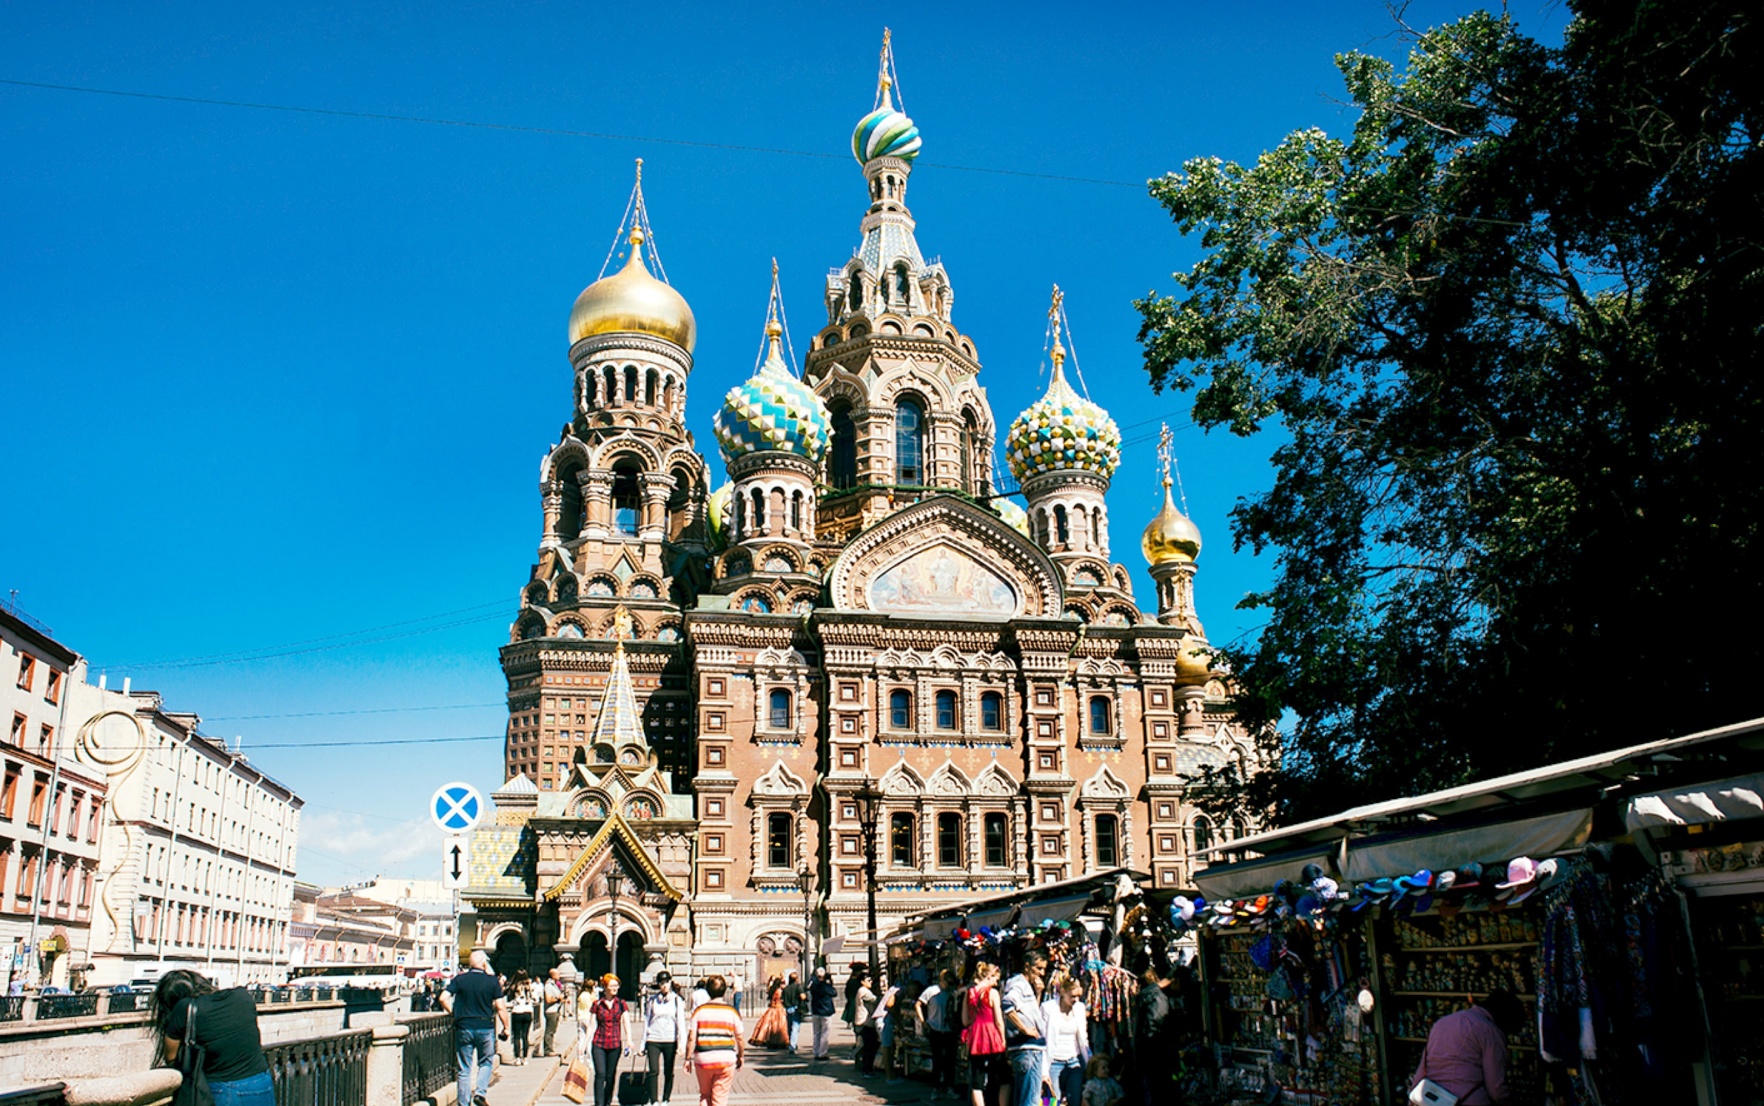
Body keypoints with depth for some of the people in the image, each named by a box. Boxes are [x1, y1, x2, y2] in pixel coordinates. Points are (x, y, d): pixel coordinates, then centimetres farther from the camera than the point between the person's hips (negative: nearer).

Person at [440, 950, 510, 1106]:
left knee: (464, 1069, 9)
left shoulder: (459, 979, 1)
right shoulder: (492, 981, -2)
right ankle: (481, 1092, -2)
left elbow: (443, 998, -7)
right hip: (485, 1028, -1)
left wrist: (454, 1013, 7)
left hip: (463, 1028, 1)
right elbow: (500, 1007, -4)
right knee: (486, 1062, 18)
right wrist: (506, 1027, 5)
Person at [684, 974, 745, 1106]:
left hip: (703, 1060, 1)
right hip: (726, 1059, -1)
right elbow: (739, 1038, 4)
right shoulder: (732, 1011, 0)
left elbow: (691, 1037, -3)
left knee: (705, 1095, 19)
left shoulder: (699, 1010, -1)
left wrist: (688, 1058, 6)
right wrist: (741, 1056, 18)